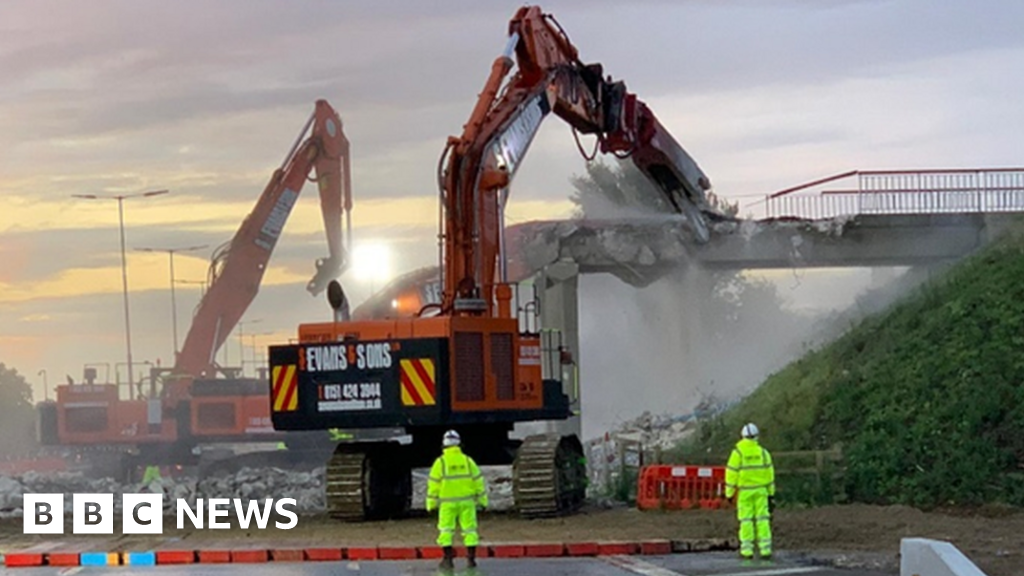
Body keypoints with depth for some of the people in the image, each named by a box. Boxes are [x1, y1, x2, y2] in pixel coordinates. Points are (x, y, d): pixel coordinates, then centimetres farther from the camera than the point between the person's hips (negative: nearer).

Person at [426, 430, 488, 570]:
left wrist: (431, 503, 3)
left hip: (447, 503, -2)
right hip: (466, 501, 2)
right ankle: (471, 559, 4)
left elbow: (433, 484, -4)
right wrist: (482, 499, 12)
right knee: (469, 529, 6)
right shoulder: (467, 461, 1)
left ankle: (448, 559, 1)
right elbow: (478, 480, 4)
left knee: (446, 530, 6)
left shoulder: (440, 462, -5)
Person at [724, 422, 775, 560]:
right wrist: (771, 493, 9)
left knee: (746, 520, 2)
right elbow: (769, 473, 3)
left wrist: (729, 493, 0)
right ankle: (765, 549, -1)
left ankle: (747, 550, 0)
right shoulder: (763, 452, 1)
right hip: (760, 490, 2)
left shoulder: (738, 452, -8)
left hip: (744, 491, -2)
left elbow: (732, 474, -8)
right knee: (762, 519, 3)